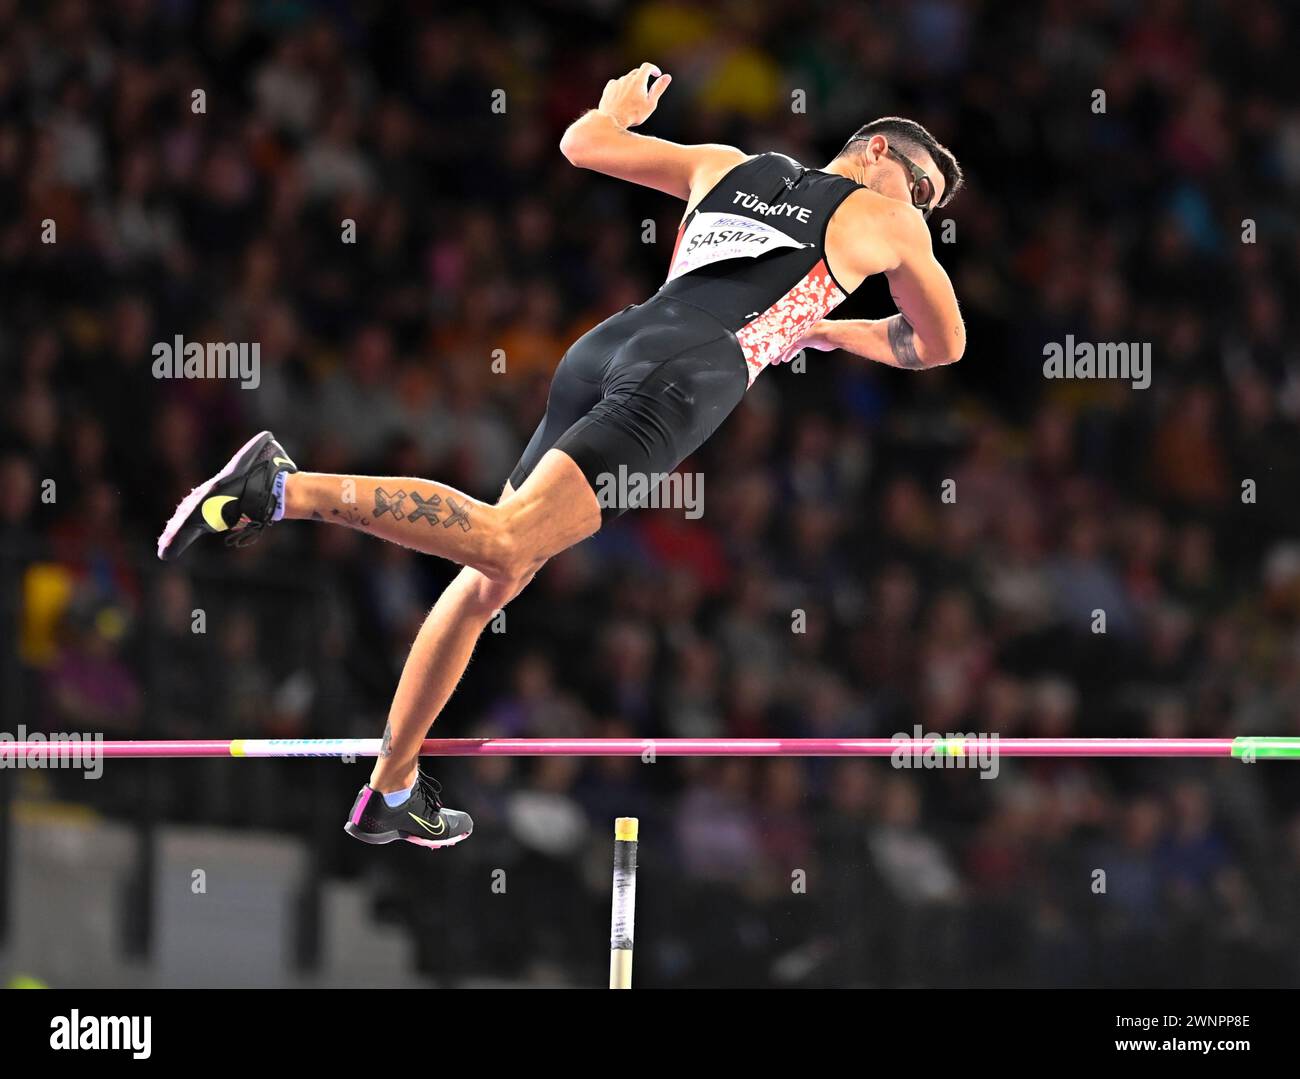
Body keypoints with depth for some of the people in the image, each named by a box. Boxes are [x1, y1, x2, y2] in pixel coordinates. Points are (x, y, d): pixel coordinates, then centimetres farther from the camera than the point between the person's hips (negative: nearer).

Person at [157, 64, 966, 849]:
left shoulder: (724, 167, 31)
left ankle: (390, 793, 17)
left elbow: (582, 142, 36)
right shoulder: (884, 219, 18)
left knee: (493, 576, 14)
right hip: (678, 376, -7)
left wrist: (622, 109, 59)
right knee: (504, 544, -19)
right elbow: (941, 344, 31)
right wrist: (828, 331, 46)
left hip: (602, 352, 7)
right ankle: (290, 489, -35)